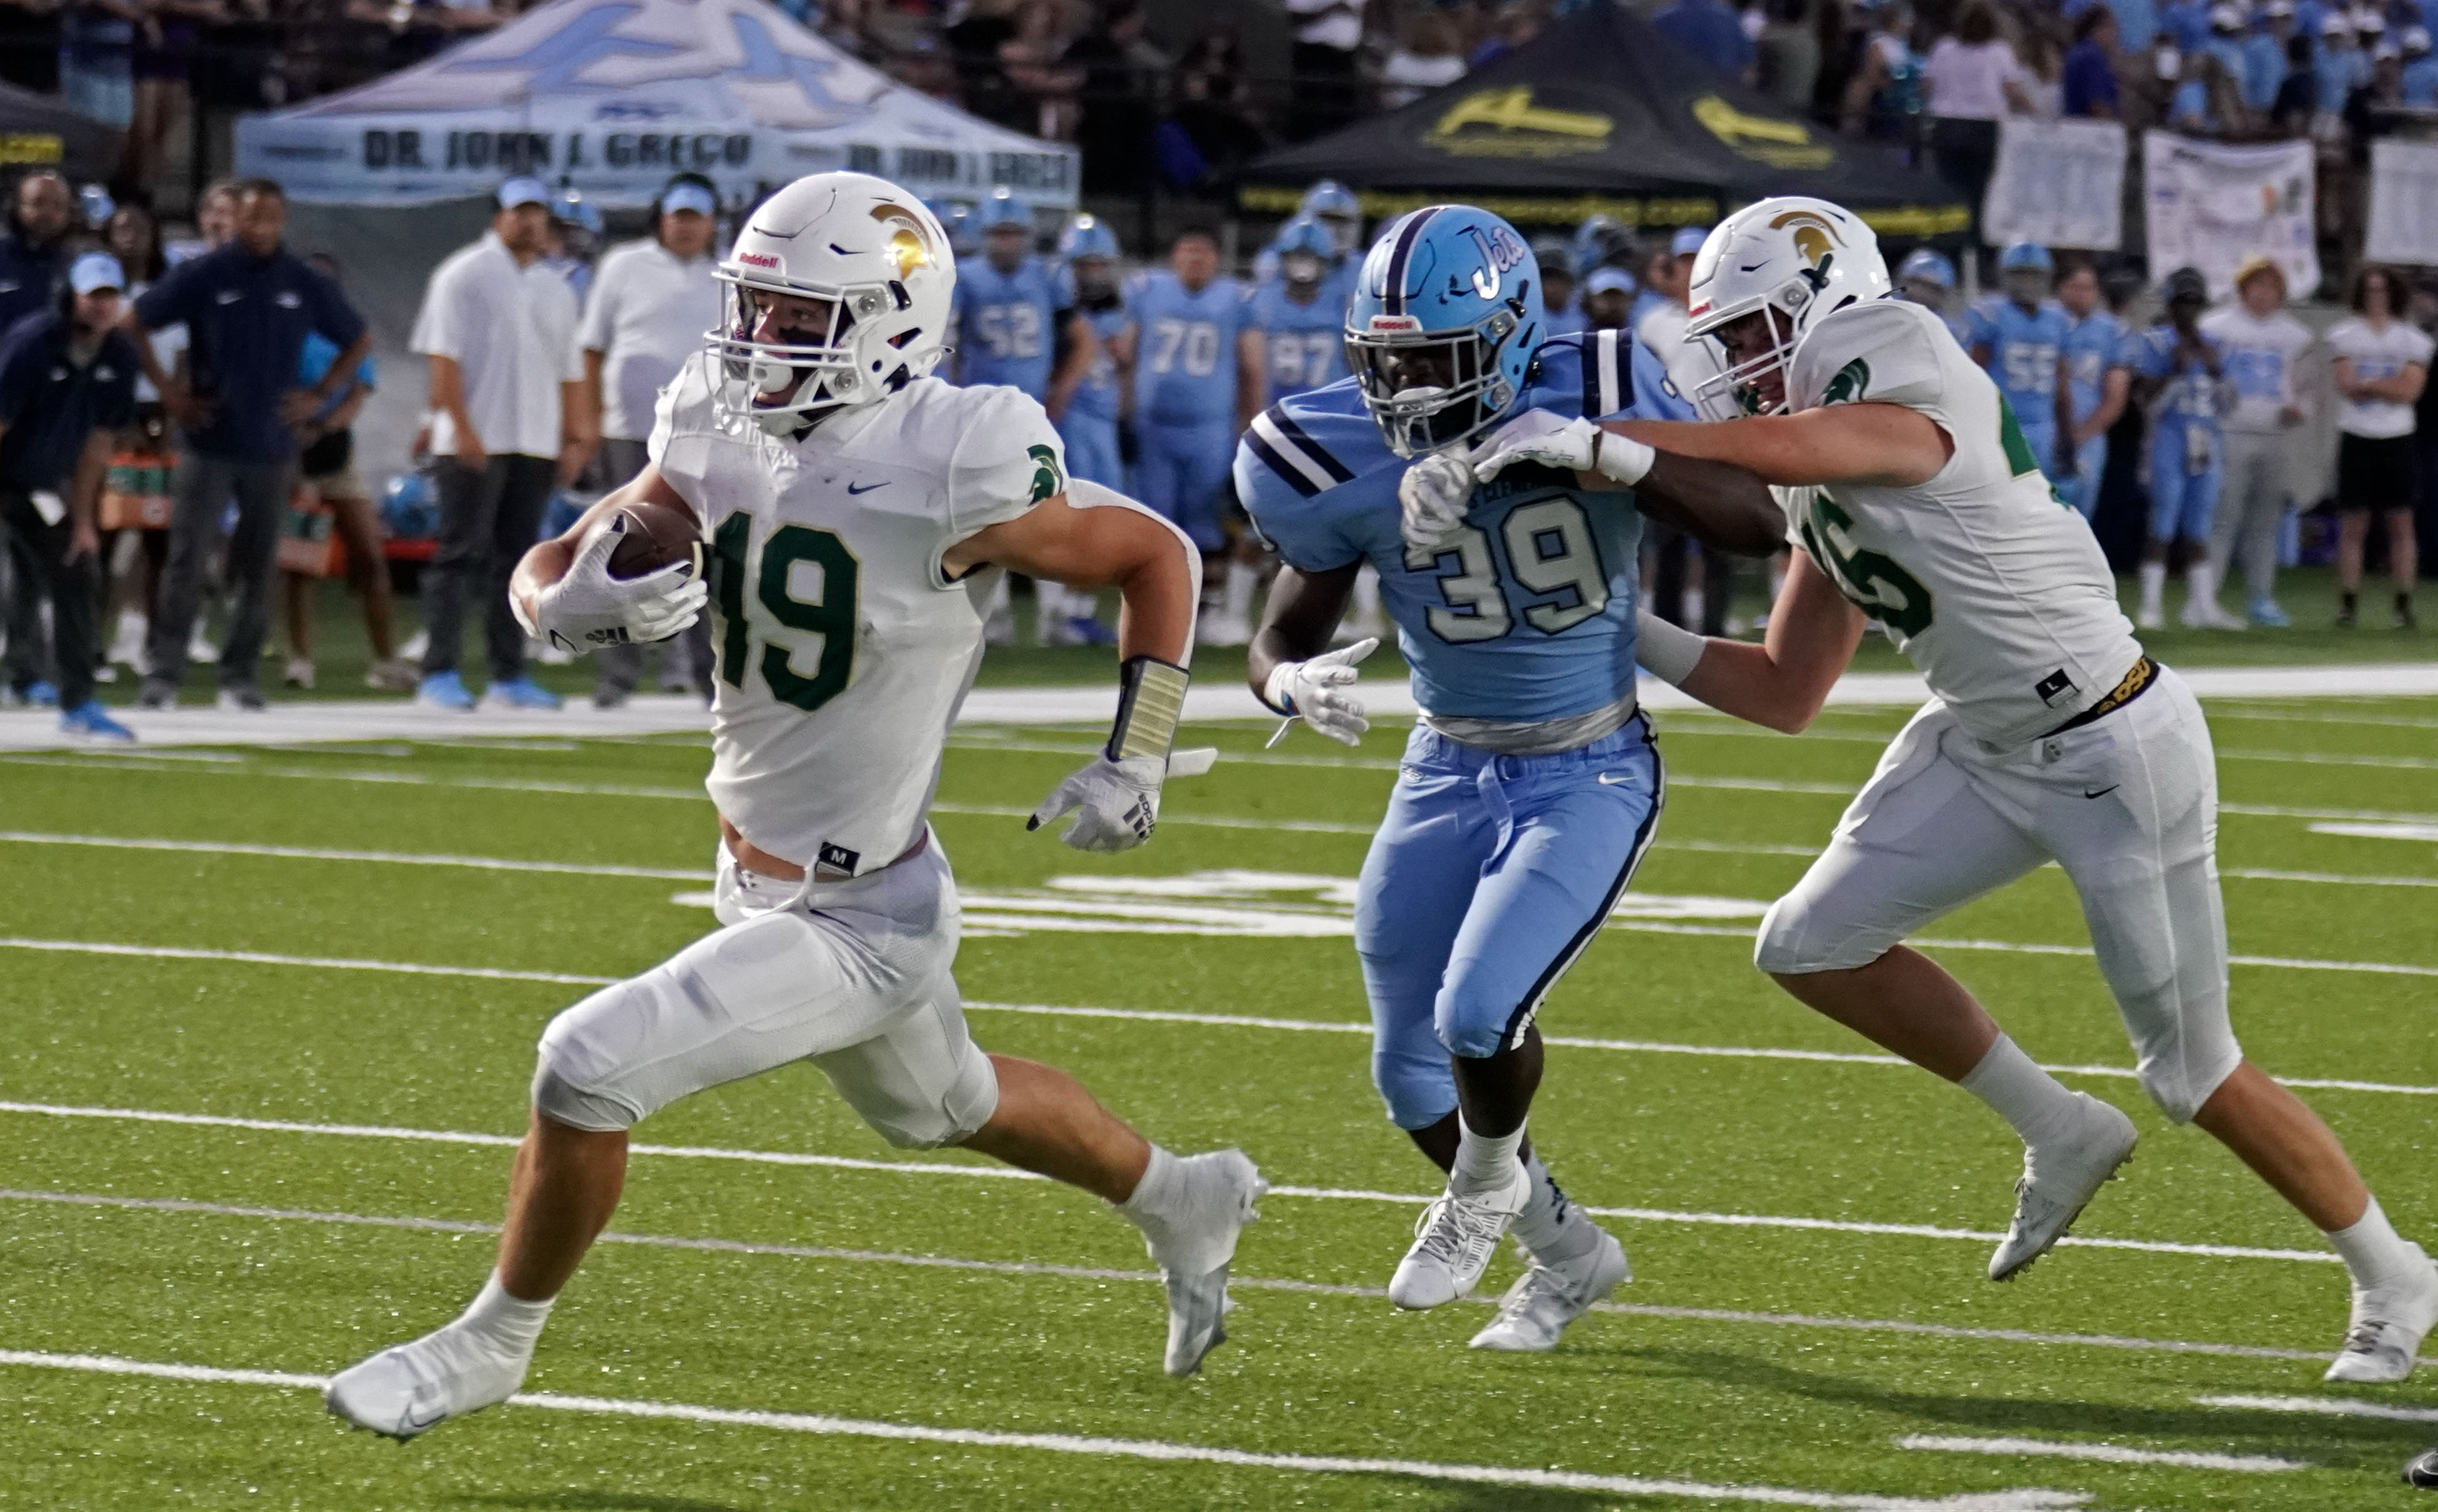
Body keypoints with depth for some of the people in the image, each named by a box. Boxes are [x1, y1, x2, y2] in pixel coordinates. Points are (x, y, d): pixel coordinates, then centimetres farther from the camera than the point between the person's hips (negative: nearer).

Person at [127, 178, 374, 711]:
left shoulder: (305, 284, 5)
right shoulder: (203, 276, -3)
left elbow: (359, 341, 18)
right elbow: (133, 324, 2)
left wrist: (320, 396, 7)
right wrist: (167, 391, -2)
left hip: (273, 448, 2)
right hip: (209, 442, -2)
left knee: (258, 568, 4)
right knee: (187, 559, -8)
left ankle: (242, 677, 12)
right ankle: (163, 673, -5)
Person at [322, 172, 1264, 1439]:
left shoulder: (947, 475, -25)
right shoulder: (721, 439, -6)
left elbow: (1158, 558, -11)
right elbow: (547, 571, 2)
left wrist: (1135, 764, -17)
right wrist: (576, 603, -23)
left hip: (860, 923, -8)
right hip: (764, 886, 8)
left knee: (590, 1070, -14)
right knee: (945, 1106, 31)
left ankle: (492, 1343, 9)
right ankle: (1182, 1203, 56)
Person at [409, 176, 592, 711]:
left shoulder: (556, 290, 18)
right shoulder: (464, 275, -1)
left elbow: (568, 370, 19)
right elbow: (443, 355, -8)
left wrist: (574, 438, 10)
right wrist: (461, 426, -17)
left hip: (535, 446, 6)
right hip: (474, 443, -6)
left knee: (516, 559, 6)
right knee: (460, 553, -8)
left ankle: (508, 677, 9)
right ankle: (439, 675, -8)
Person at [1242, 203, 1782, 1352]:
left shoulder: (1590, 401, -19)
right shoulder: (1350, 464, -12)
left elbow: (1757, 524, -26)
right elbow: (1282, 633, -2)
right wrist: (1292, 682, -27)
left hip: (1590, 774, -4)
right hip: (1448, 773, 4)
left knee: (1479, 1011, -22)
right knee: (1413, 1074, 10)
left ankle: (1486, 1184, 13)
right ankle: (1568, 1254, 35)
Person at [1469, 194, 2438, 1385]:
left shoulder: (1908, 399, -22)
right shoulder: (1816, 491, 6)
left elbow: (1795, 447, -44)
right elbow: (1785, 696, 11)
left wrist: (1602, 440, -44)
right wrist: (1626, 637, 3)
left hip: (2118, 752, -8)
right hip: (1984, 747, 8)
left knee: (2192, 1074, 1)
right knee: (1811, 947, -2)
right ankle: (2060, 1135, 13)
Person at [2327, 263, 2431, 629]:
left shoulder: (2413, 339, 5)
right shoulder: (2344, 335, 5)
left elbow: (2410, 391, -6)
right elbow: (2347, 386, -6)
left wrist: (2366, 384, -9)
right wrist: (2389, 384, -7)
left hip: (2398, 438, 0)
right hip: (2356, 438, 0)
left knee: (2401, 523, -1)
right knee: (2353, 525, -1)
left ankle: (2404, 604, 1)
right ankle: (2348, 603, 2)